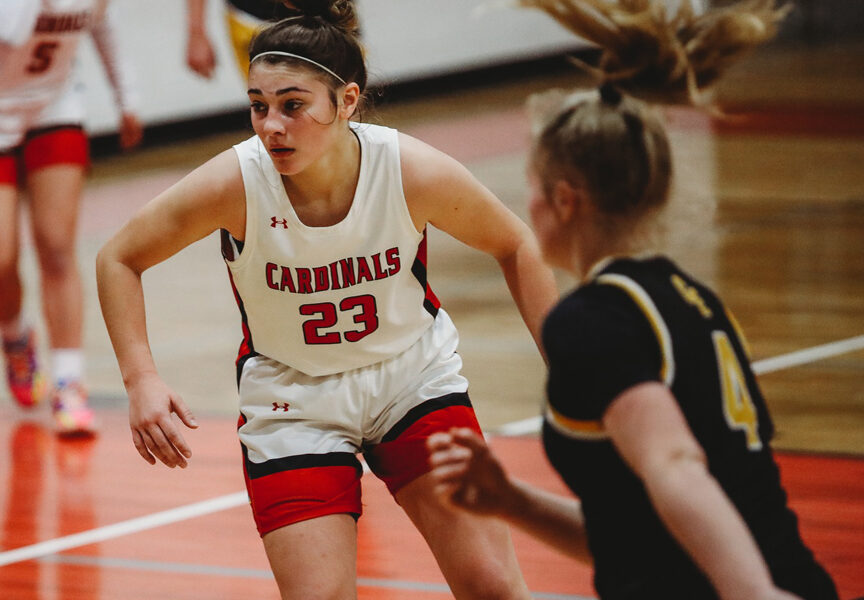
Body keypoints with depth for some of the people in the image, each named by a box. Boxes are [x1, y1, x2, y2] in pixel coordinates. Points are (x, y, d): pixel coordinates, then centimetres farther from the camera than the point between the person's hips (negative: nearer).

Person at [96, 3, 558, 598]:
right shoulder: (235, 184, -24)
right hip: (292, 403, -1)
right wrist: (142, 379, -20)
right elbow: (119, 259, -8)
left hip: (414, 376, 1)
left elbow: (516, 248, -3)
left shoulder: (414, 171, -22)